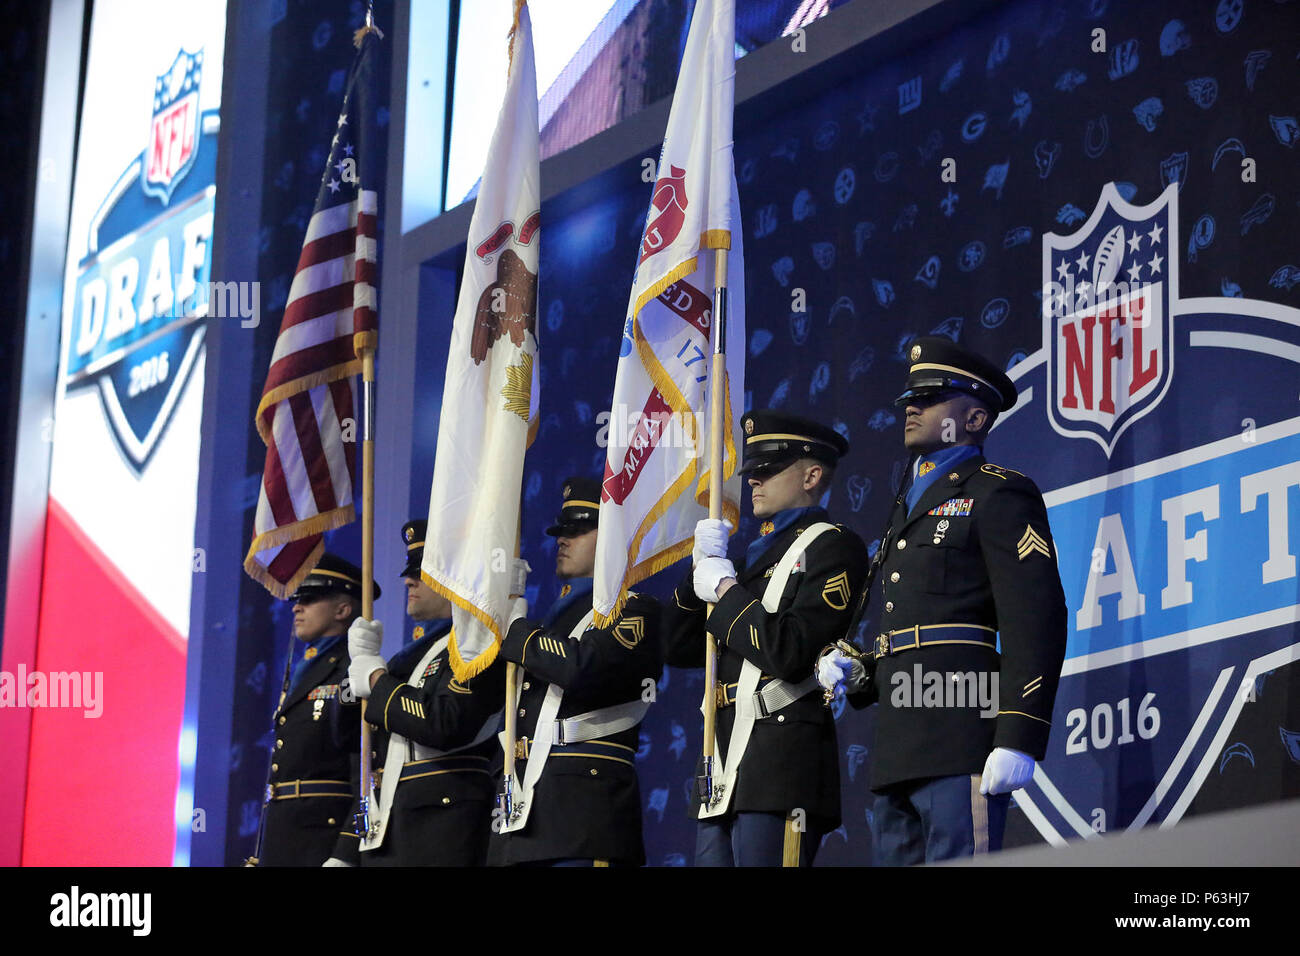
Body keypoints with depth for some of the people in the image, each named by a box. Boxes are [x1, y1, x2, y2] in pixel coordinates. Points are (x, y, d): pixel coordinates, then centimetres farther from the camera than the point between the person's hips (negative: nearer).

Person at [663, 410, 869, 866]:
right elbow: (679, 647, 21)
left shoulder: (833, 547, -2)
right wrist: (704, 568, 7)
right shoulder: (756, 553, 25)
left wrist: (725, 590, -5)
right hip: (725, 773, 9)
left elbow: (789, 653, -17)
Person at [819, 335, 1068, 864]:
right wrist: (851, 666, 14)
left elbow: (1036, 623, -11)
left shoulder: (998, 495, 0)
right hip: (897, 754, 9)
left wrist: (1018, 738, -20)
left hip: (960, 747, -9)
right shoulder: (908, 507, 28)